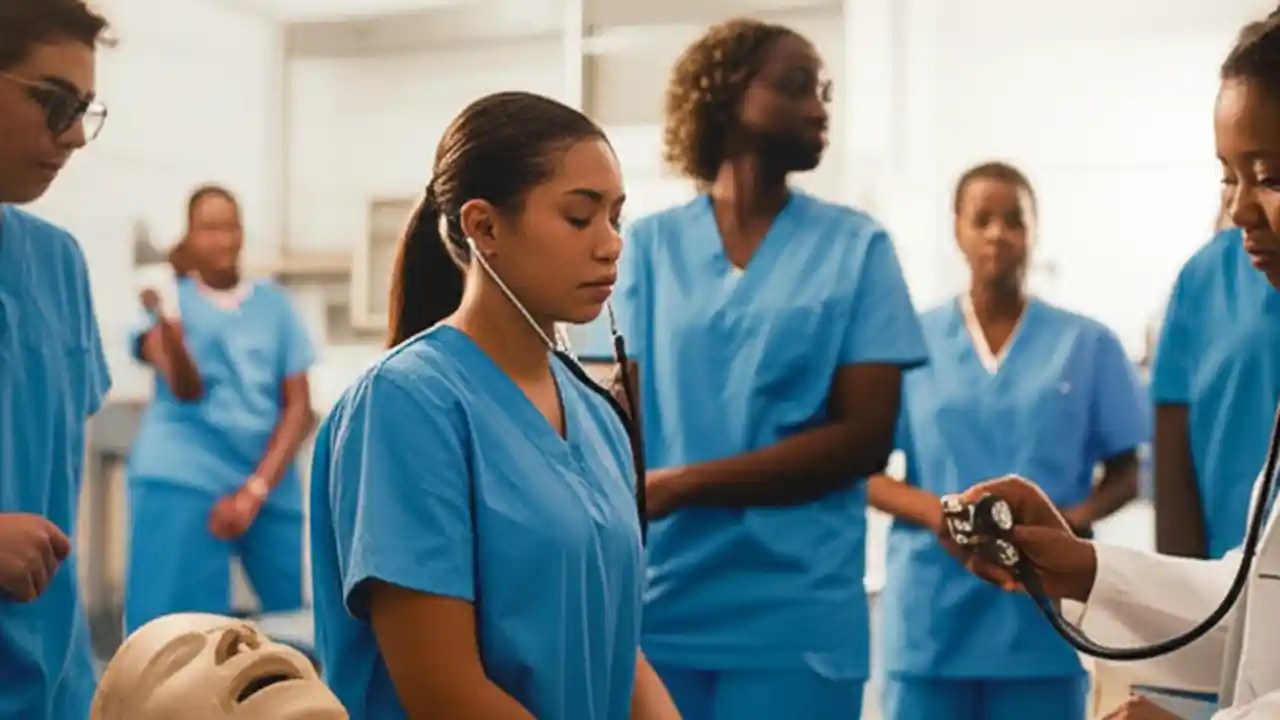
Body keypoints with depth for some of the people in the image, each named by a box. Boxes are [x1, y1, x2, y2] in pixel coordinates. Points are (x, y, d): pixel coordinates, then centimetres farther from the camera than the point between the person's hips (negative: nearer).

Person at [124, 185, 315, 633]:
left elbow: (299, 406, 5)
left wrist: (256, 489, -6)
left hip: (270, 484, 3)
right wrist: (170, 330, -33)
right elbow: (186, 389, -13)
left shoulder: (273, 303, 10)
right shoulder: (170, 298, 2)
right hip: (182, 478, -3)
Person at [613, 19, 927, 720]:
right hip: (654, 606, 1)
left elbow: (865, 437, -4)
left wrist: (683, 484, -13)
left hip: (795, 617, -1)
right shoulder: (649, 243, 7)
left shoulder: (855, 246, 3)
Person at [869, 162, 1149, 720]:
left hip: (1041, 618, 0)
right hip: (930, 615, 0)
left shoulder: (1087, 345, 6)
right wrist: (939, 513, -15)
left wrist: (1073, 520, -12)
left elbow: (1124, 475, 10)